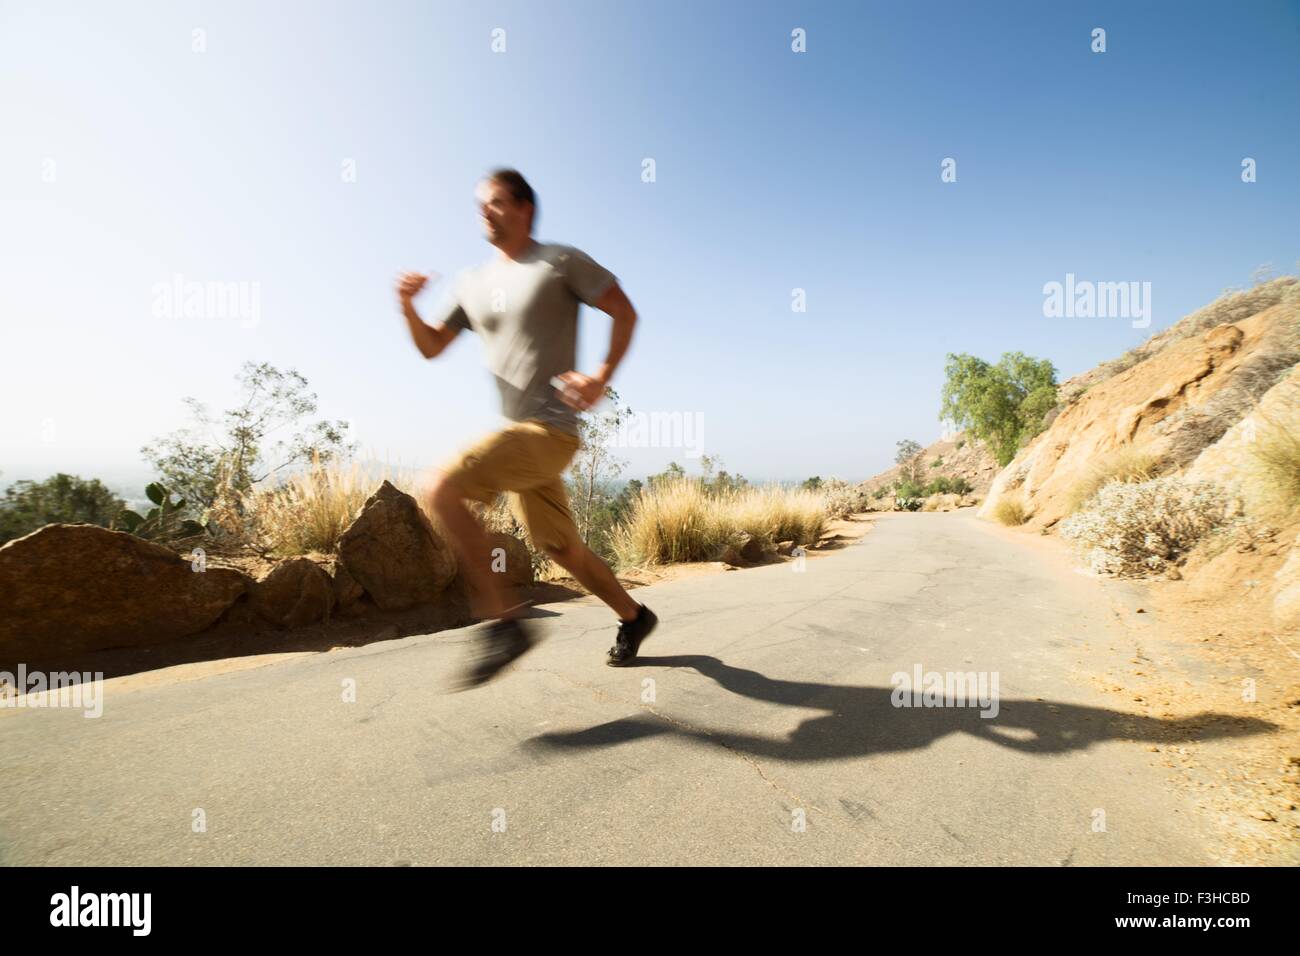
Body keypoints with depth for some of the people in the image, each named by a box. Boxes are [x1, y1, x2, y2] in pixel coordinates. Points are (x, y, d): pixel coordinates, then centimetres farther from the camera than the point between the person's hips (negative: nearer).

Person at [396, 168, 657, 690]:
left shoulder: (561, 261, -2)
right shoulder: (471, 282, 14)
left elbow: (625, 311, 0)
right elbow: (431, 347, 16)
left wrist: (602, 377, -12)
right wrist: (407, 305, -3)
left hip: (549, 432, -7)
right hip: (516, 432, 7)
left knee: (442, 490, -22)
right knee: (561, 549, 15)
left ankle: (503, 623, -14)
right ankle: (634, 617, 36)